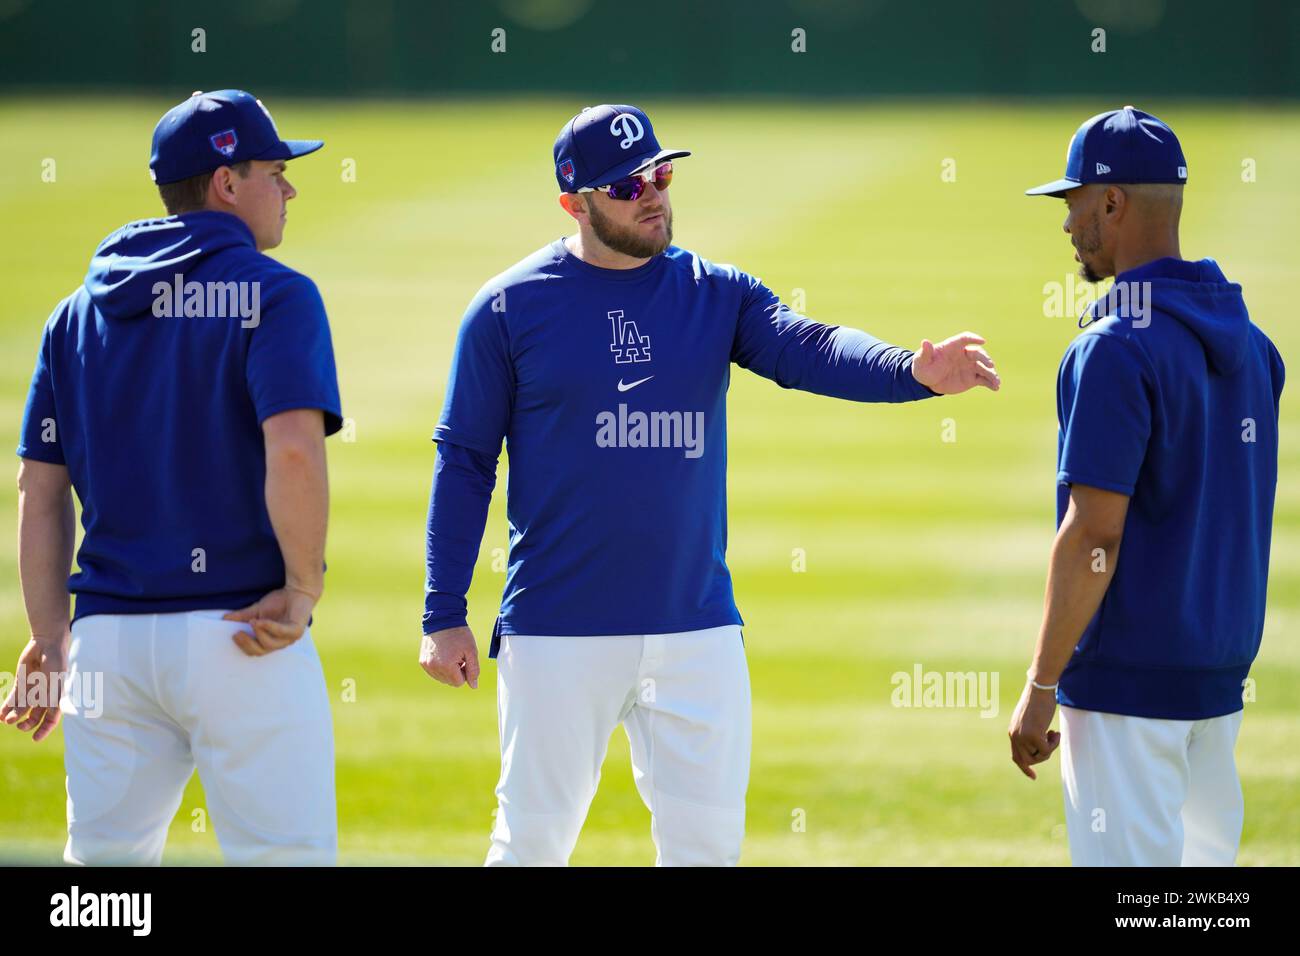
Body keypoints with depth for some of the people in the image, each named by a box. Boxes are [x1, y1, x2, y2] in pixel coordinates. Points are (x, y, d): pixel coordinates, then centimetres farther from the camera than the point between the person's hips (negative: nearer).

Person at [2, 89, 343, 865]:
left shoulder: (80, 312, 14)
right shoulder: (273, 294, -4)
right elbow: (294, 451, -20)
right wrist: (304, 588, -10)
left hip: (109, 635, 6)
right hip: (242, 644, -6)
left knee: (104, 859, 12)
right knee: (286, 857, -3)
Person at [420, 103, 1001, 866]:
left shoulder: (717, 294, 6)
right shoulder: (510, 308, -2)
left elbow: (809, 350, -11)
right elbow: (464, 462, 0)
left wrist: (915, 371, -32)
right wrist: (443, 617, -4)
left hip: (697, 625, 3)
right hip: (559, 627, -3)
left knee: (708, 836, 6)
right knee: (535, 837, 2)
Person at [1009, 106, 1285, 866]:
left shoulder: (1117, 349, -15)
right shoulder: (1249, 341, 10)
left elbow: (1094, 535, -19)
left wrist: (1041, 687, -15)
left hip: (1128, 675, -8)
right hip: (1221, 662, 8)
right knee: (1203, 859, 13)